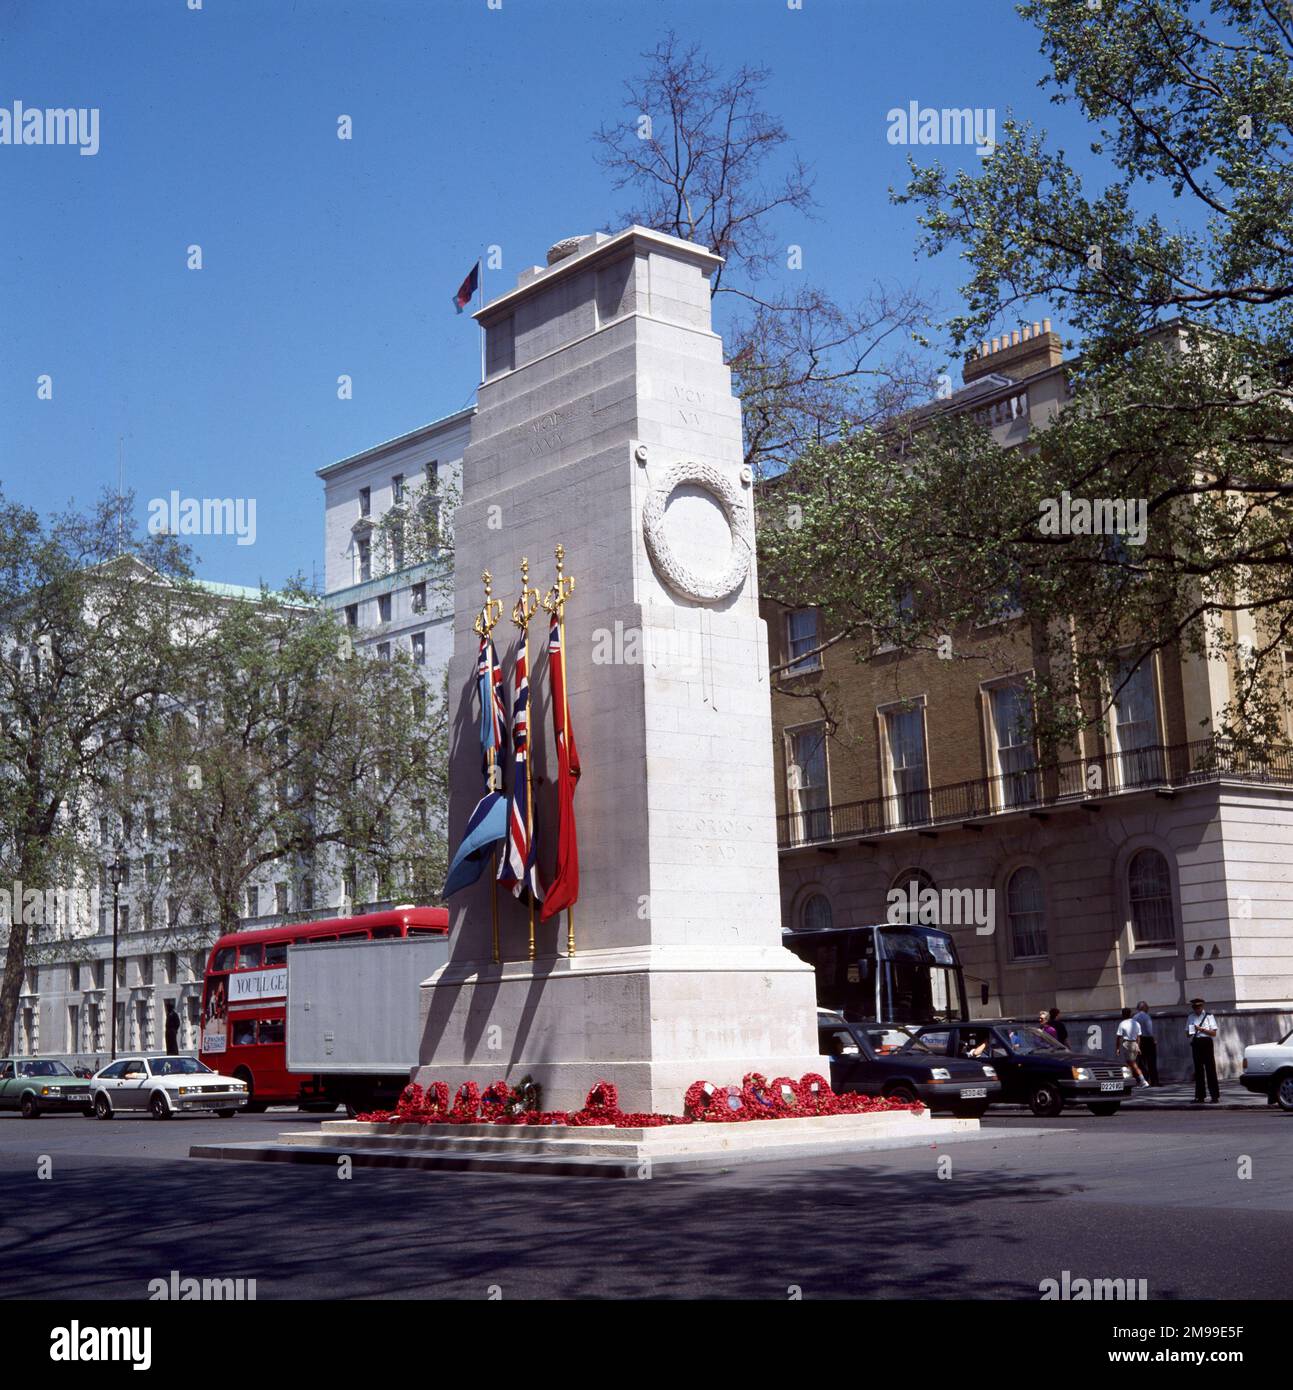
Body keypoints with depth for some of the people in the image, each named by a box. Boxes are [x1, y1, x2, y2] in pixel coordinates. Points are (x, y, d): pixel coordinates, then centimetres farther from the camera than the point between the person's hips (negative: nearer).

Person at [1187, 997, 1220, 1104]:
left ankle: (1215, 1096, -3)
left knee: (1210, 1069, -6)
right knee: (1198, 1070, 7)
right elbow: (1187, 1033, 16)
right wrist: (1190, 1033, -7)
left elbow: (1214, 1033, -3)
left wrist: (1202, 1029, -14)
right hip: (1195, 1043, 4)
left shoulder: (1208, 1016, 0)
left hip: (1206, 1043, -4)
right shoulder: (1191, 1017, 12)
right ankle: (1199, 1096, 11)